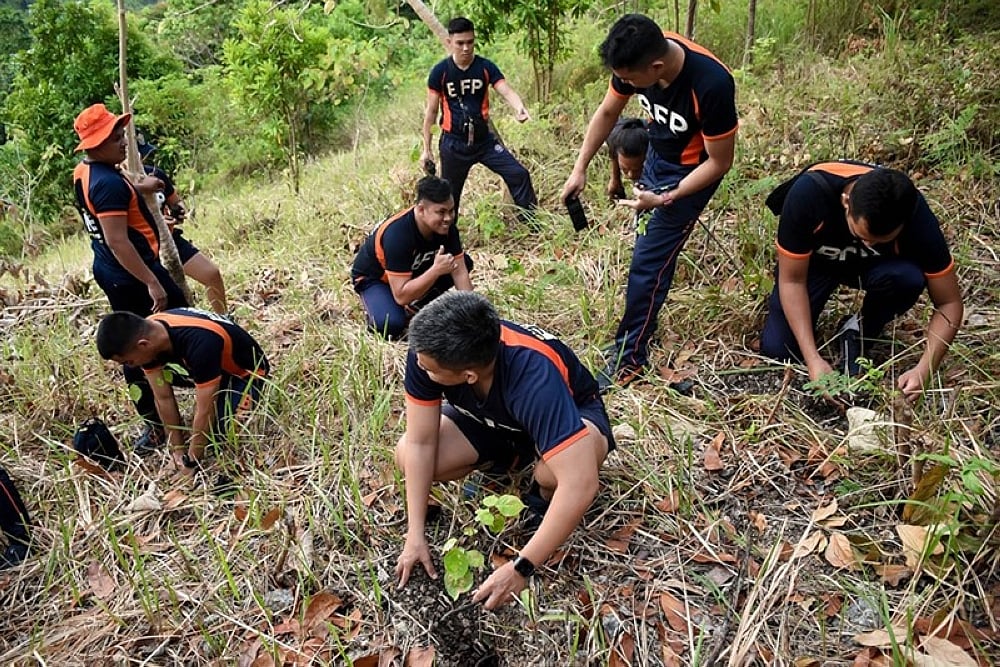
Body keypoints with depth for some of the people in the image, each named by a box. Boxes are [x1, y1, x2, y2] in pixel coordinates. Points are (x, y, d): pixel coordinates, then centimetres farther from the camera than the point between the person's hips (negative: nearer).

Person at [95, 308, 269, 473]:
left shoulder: (200, 343, -41)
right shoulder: (147, 333, -19)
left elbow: (205, 412, -31)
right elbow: (164, 398, -10)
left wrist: (191, 463, -20)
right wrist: (178, 450, -7)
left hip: (247, 371, -7)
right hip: (209, 366, 7)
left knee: (221, 432, -31)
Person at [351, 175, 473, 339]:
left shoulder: (446, 226, -20)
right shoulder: (397, 234, -39)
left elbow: (460, 273, -16)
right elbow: (401, 296, -38)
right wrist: (436, 270, -46)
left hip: (414, 269, 7)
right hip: (373, 277, -7)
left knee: (465, 263, -10)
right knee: (391, 325, -35)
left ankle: (415, 306, 1)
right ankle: (374, 306, 1)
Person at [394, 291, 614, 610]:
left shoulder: (535, 378, -44)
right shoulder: (427, 352, -30)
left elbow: (581, 483, -47)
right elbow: (420, 442, -21)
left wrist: (520, 568, -42)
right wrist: (415, 535, -23)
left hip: (569, 413, -4)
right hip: (493, 418, 5)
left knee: (554, 470, -39)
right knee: (407, 457, -17)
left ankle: (544, 498, -1)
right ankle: (507, 459, 10)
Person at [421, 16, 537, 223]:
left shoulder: (486, 67, -4)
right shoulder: (440, 72, -8)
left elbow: (507, 91, -18)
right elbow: (431, 111, -2)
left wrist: (519, 108, -41)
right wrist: (427, 149, -1)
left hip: (484, 139, 2)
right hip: (453, 143, -2)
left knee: (519, 174, -7)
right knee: (449, 194, 8)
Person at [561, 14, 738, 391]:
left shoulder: (710, 86, -37)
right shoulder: (638, 59, -20)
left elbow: (719, 163, -24)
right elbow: (607, 112, -1)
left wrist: (664, 200, -26)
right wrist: (580, 169, -4)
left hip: (692, 170, -7)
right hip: (657, 154, 7)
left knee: (648, 262, -8)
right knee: (648, 249, 20)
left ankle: (629, 358, 5)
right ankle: (642, 331, 42)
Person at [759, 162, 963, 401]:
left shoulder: (916, 217, -32)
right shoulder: (808, 192, -37)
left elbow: (949, 302, -21)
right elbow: (792, 280, -27)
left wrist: (923, 370, -35)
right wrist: (813, 359, -35)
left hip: (871, 266, 1)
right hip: (813, 261, -1)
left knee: (908, 278, -33)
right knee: (776, 349, -18)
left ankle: (860, 334, -4)